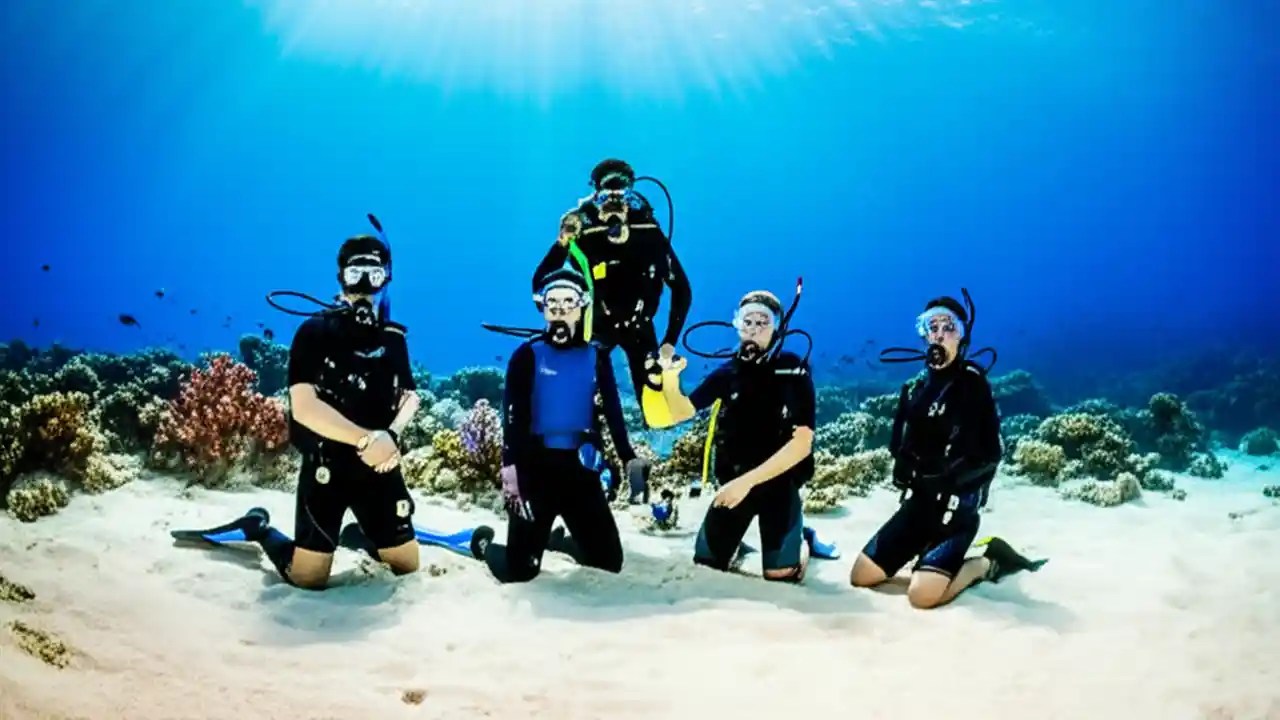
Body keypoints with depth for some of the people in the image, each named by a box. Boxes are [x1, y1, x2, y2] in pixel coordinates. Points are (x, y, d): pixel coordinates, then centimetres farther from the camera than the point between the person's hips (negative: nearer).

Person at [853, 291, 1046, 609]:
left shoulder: (972, 383, -10)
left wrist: (949, 480, -18)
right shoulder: (917, 385, 9)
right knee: (861, 577, 3)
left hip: (956, 507, -7)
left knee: (922, 595, -23)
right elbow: (899, 446, 14)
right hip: (918, 501, 7)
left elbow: (990, 455, -14)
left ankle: (986, 563, 5)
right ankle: (933, 559, 22)